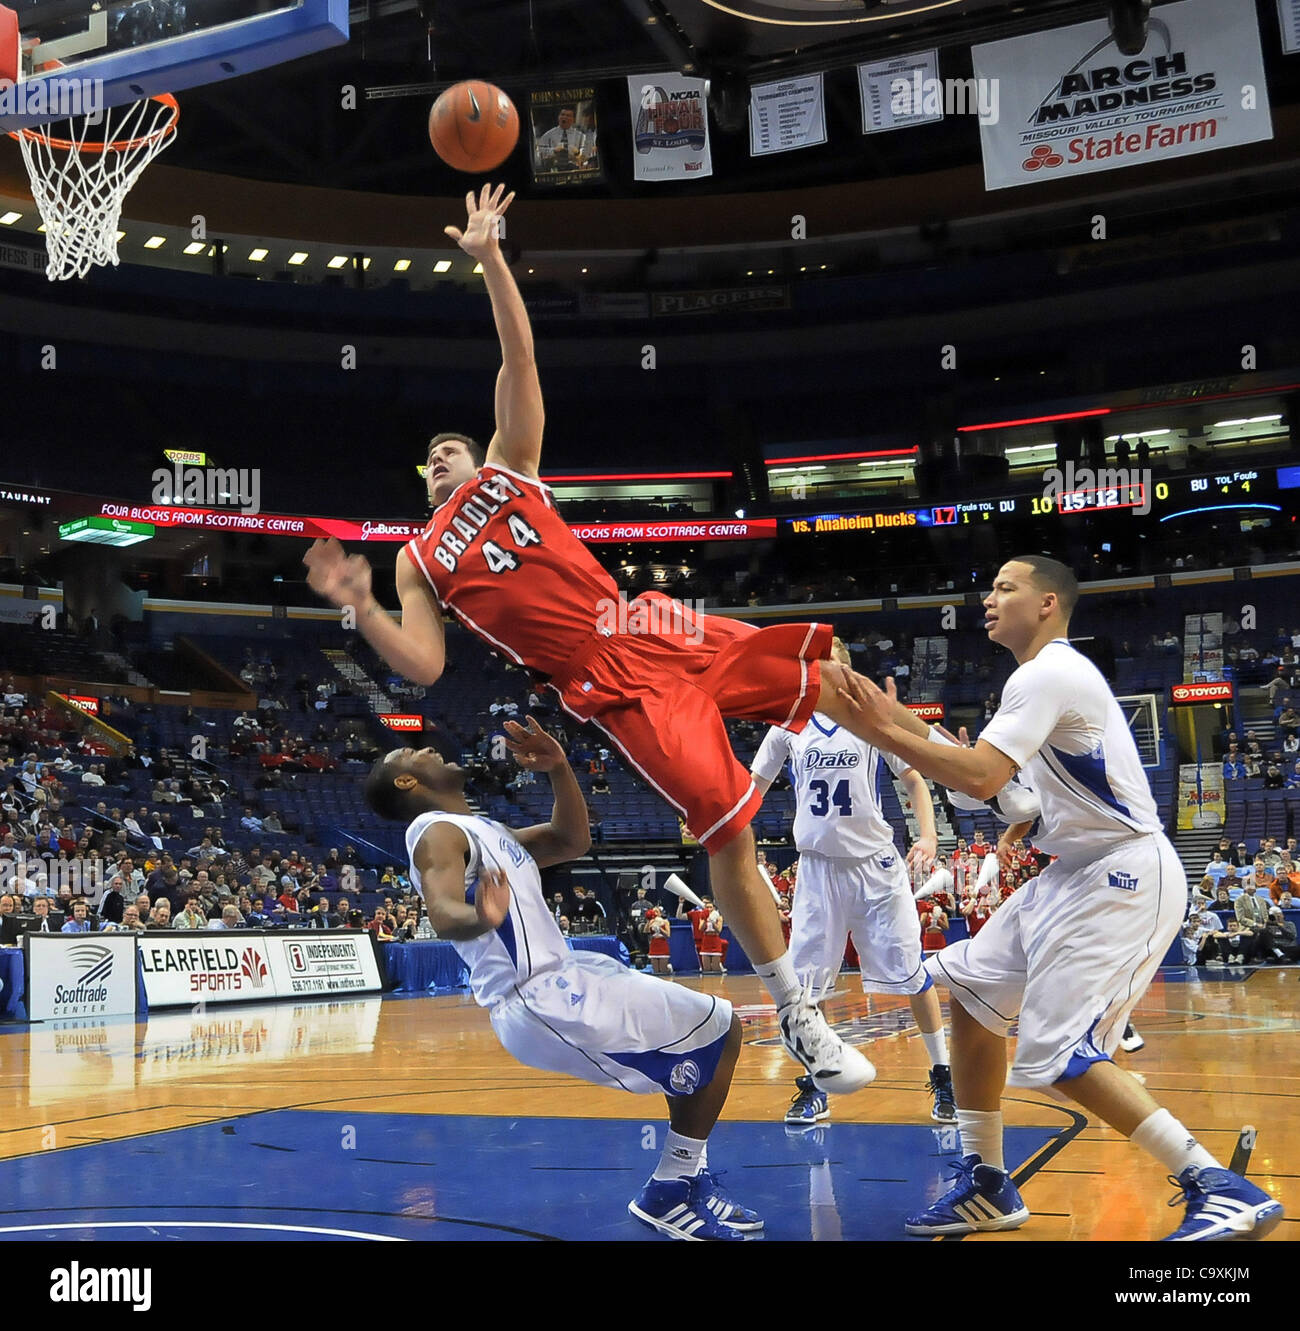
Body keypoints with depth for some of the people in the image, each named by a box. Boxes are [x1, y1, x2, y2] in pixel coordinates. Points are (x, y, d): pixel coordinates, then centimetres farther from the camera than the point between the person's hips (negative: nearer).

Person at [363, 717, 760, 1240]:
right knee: (720, 1030, -4)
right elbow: (443, 913, -30)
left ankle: (686, 1174, 23)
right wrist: (480, 918, -53)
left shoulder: (484, 832, 20)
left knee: (704, 1029, 24)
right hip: (543, 1003, -10)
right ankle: (672, 1191, -1)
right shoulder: (438, 832, -10)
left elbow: (571, 842, 21)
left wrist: (560, 770, 5)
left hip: (555, 986, 10)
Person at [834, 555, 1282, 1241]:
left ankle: (1224, 1192, -12)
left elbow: (979, 777, -27)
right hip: (1080, 871, 11)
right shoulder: (1056, 672, 18)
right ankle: (986, 1186, 17)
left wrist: (888, 730, -17)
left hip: (1121, 876, -11)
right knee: (972, 984, 12)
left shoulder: (1048, 673, -15)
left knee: (1060, 1051, -17)